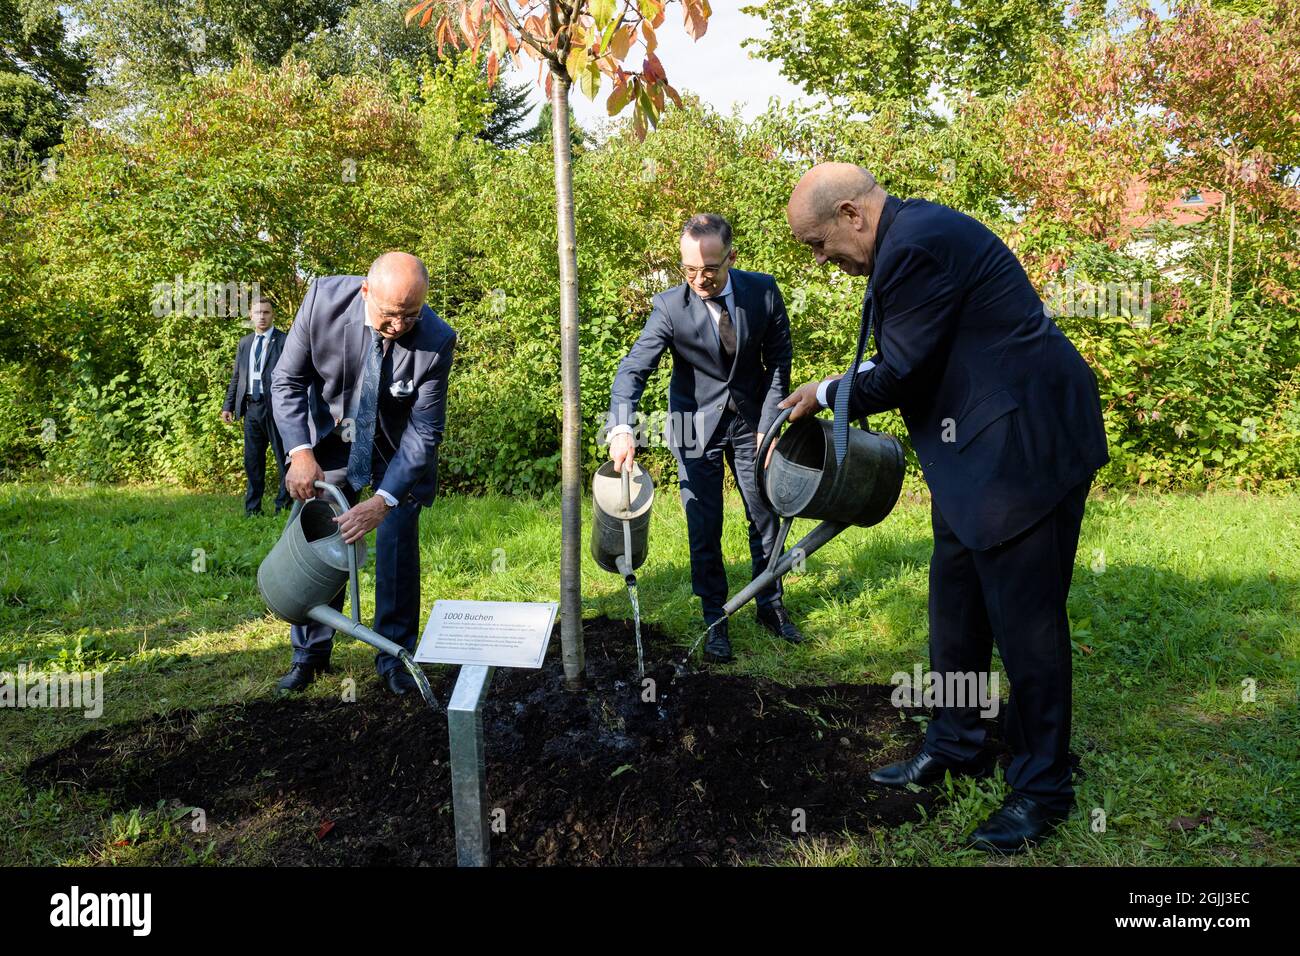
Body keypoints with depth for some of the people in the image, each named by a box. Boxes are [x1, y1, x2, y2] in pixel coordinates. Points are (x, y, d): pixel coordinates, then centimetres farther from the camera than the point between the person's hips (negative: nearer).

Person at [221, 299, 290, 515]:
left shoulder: (285, 342, -2)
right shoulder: (244, 343, 16)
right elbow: (236, 377, 19)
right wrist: (228, 405, 13)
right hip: (251, 408, 6)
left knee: (283, 459, -1)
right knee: (252, 461, 11)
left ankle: (283, 506, 7)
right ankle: (252, 509, 19)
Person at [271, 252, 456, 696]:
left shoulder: (436, 340, -30)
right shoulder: (324, 298, -26)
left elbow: (424, 435, -25)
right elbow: (288, 381, -16)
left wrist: (382, 501, -35)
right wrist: (300, 452, -31)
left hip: (398, 446, -1)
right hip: (331, 438, 2)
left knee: (398, 543, -7)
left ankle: (394, 656, 10)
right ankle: (309, 653, 22)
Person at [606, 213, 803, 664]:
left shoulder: (763, 290, -12)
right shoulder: (670, 306, -19)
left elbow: (779, 361, -2)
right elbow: (633, 369, -25)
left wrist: (768, 425, -8)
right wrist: (622, 429, -42)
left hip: (751, 419, 3)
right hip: (697, 425, -2)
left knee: (765, 516, 13)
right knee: (704, 529, -1)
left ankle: (771, 606, 31)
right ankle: (715, 621, 15)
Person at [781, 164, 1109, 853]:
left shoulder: (917, 244, -20)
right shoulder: (913, 234, 12)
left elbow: (900, 375, -17)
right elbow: (909, 360, 17)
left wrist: (829, 393, -1)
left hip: (1026, 446, -11)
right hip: (976, 449, 11)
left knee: (1024, 619, -1)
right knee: (955, 607, 16)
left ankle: (1043, 789, 15)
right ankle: (953, 746, 32)